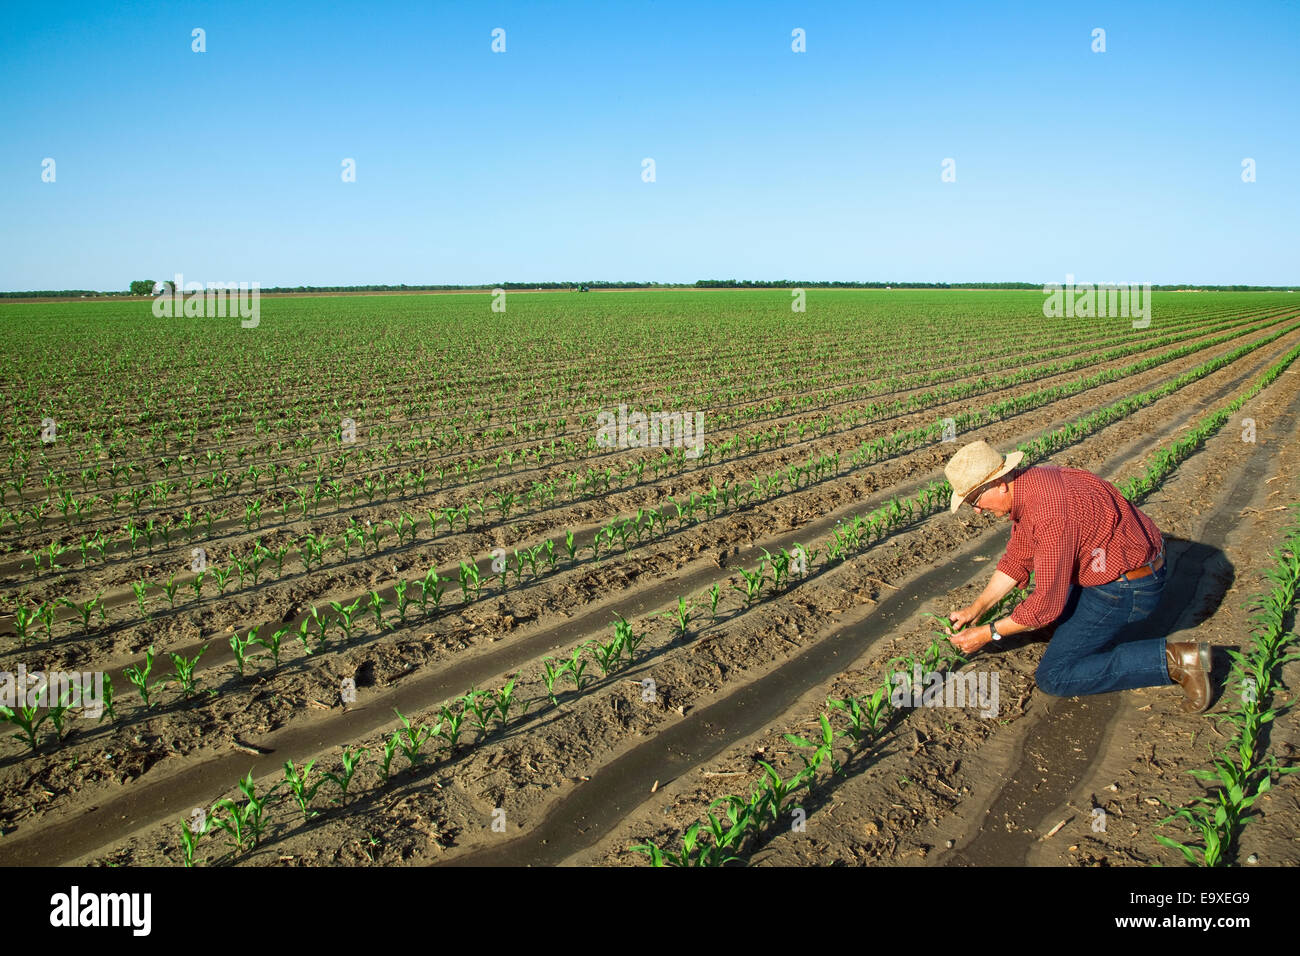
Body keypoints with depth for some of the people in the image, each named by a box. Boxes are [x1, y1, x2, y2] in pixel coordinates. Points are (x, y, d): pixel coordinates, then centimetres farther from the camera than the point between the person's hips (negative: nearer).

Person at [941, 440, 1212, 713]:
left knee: (1053, 677, -7)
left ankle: (1171, 659, -9)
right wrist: (976, 609, 5)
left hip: (1127, 588, -10)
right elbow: (1017, 560, 11)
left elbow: (1048, 603, -26)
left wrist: (988, 633, -16)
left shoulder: (1051, 512, -31)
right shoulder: (1027, 488, -1)